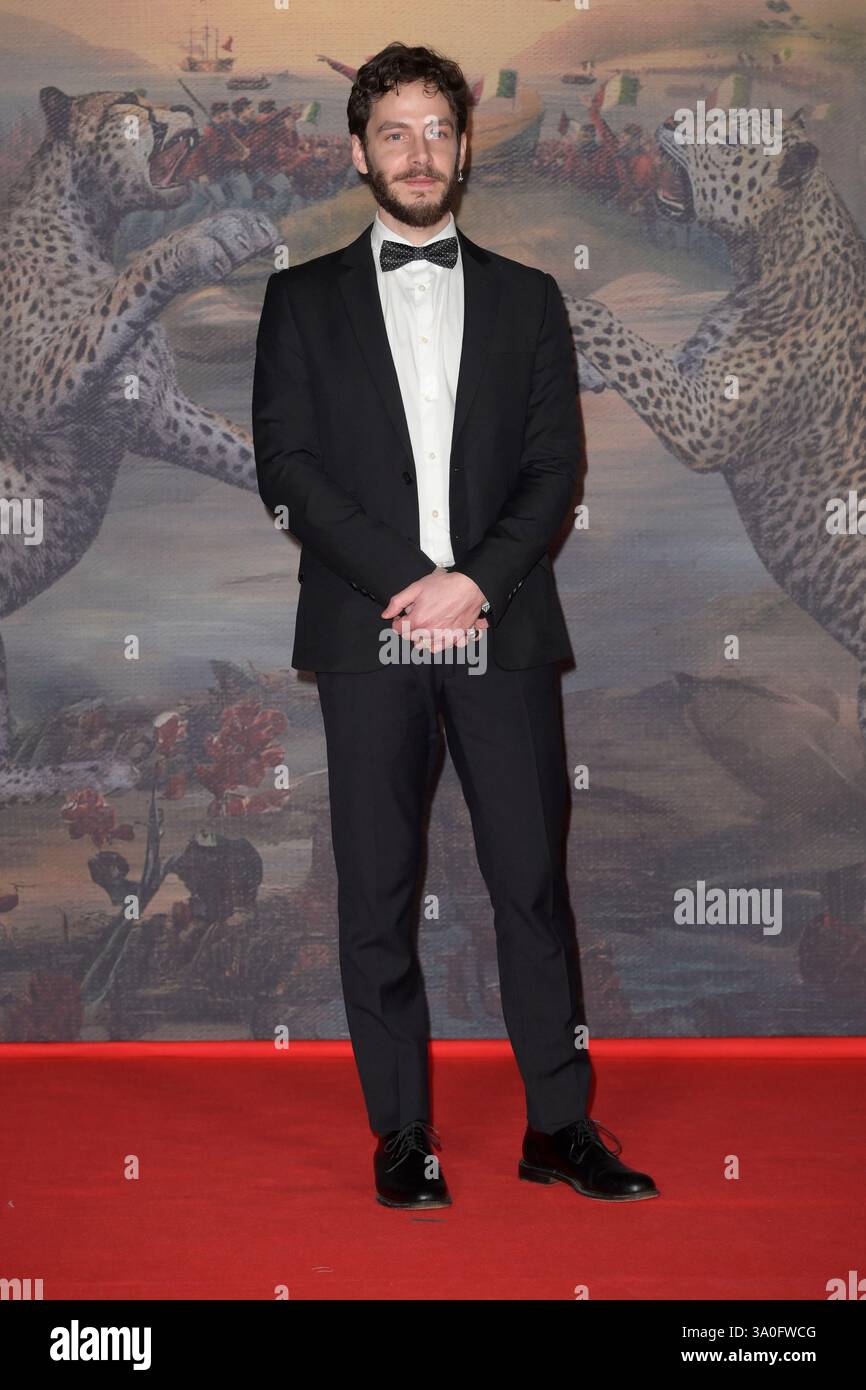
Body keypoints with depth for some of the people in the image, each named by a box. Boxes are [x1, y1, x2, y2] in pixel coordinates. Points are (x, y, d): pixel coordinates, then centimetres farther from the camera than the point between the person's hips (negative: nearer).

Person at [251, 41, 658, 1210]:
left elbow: (556, 467, 6)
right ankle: (402, 1133, 11)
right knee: (376, 893, 2)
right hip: (367, 633, 0)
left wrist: (474, 582, -10)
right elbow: (287, 467, 1)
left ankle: (559, 1124, 10)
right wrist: (407, 583, -11)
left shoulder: (527, 298, 15)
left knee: (533, 879, 1)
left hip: (504, 630, 1)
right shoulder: (304, 299, 12)